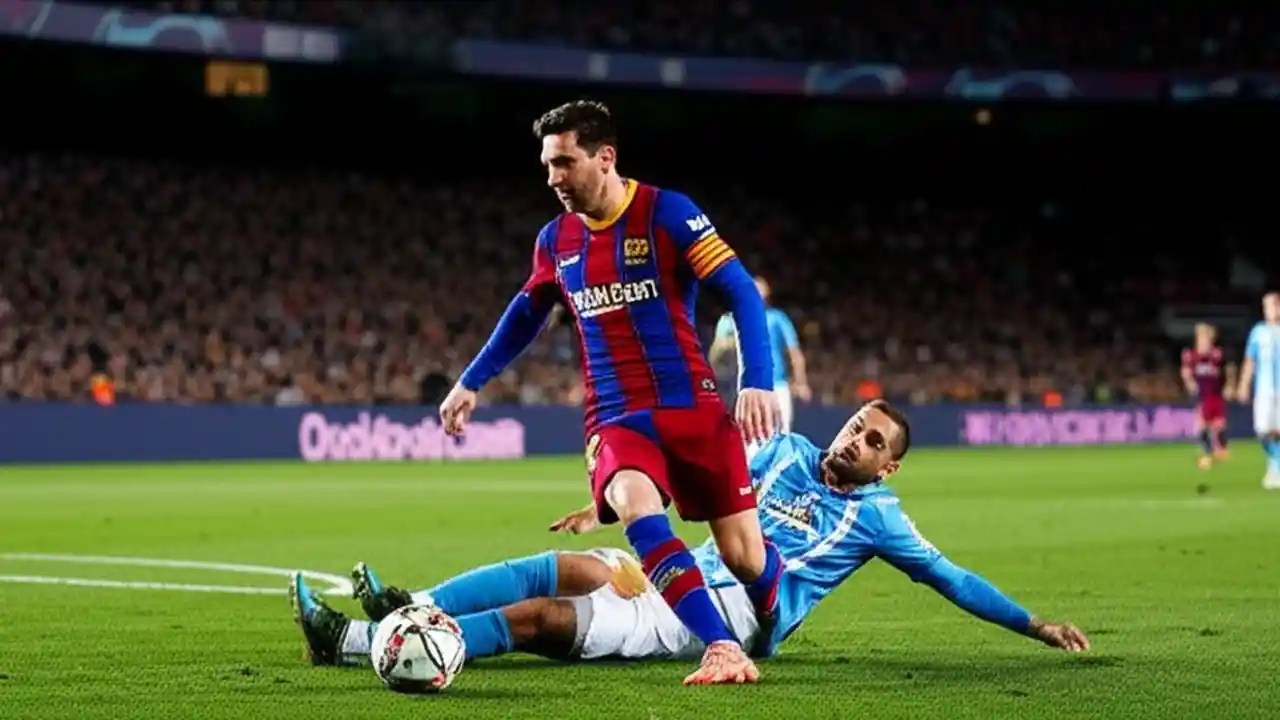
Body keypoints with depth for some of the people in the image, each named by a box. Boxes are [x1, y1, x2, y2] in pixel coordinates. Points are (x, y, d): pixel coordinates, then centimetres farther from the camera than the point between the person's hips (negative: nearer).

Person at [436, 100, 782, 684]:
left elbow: (740, 290, -13)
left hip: (692, 406, -3)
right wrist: (471, 382, 30)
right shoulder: (556, 239, 7)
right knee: (636, 505, -32)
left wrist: (757, 381, -25)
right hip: (615, 417, 3)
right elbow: (526, 313, 27)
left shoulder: (666, 213, -9)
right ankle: (722, 648, -34)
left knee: (743, 556, -4)